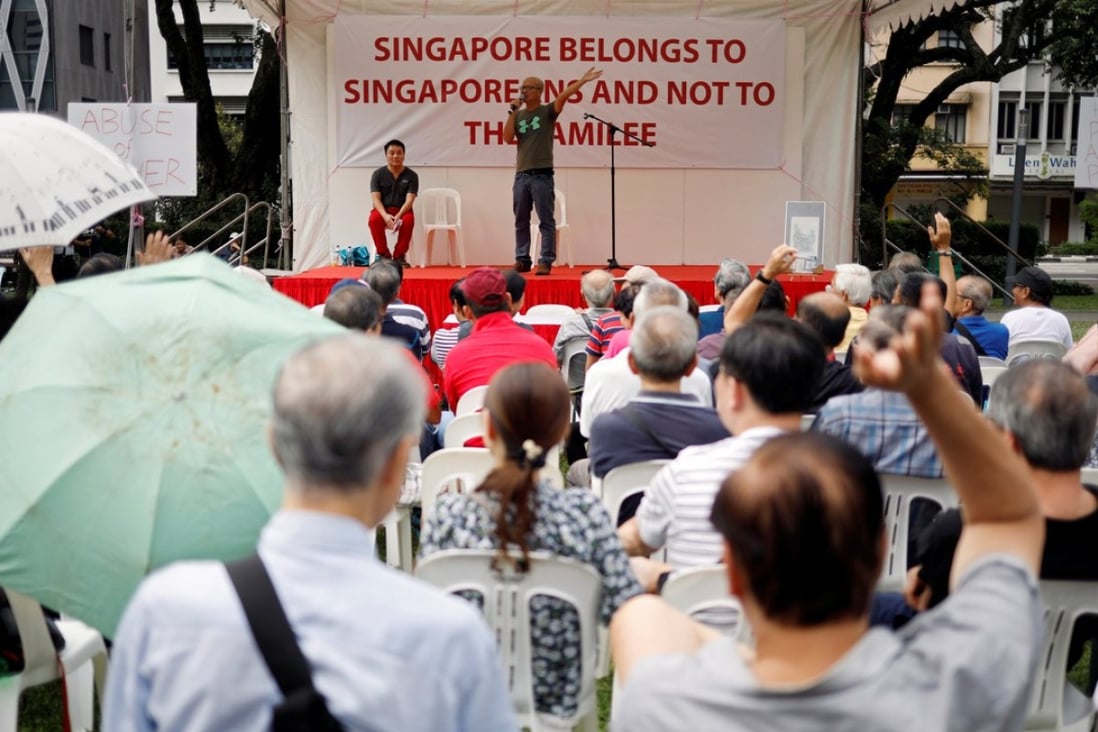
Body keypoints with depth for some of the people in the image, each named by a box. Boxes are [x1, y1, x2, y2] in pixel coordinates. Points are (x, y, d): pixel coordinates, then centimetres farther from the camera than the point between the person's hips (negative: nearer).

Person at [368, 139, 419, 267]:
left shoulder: (411, 175, -1)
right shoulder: (378, 174, 0)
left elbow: (409, 200, -11)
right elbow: (376, 199, -8)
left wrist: (398, 215, -29)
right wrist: (385, 215, -28)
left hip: (402, 211, 0)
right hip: (383, 210, 1)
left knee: (408, 220, -36)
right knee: (373, 220, -34)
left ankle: (399, 256, -17)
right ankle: (384, 255, -16)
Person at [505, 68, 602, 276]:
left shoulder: (547, 111, 1)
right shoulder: (518, 115, 13)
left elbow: (563, 96, -13)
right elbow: (508, 138, 1)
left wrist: (582, 81, -27)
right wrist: (513, 111, -2)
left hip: (542, 175, -5)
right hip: (521, 175, 5)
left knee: (546, 220, -2)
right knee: (521, 221, 9)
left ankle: (546, 261, -1)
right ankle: (522, 260, 16)